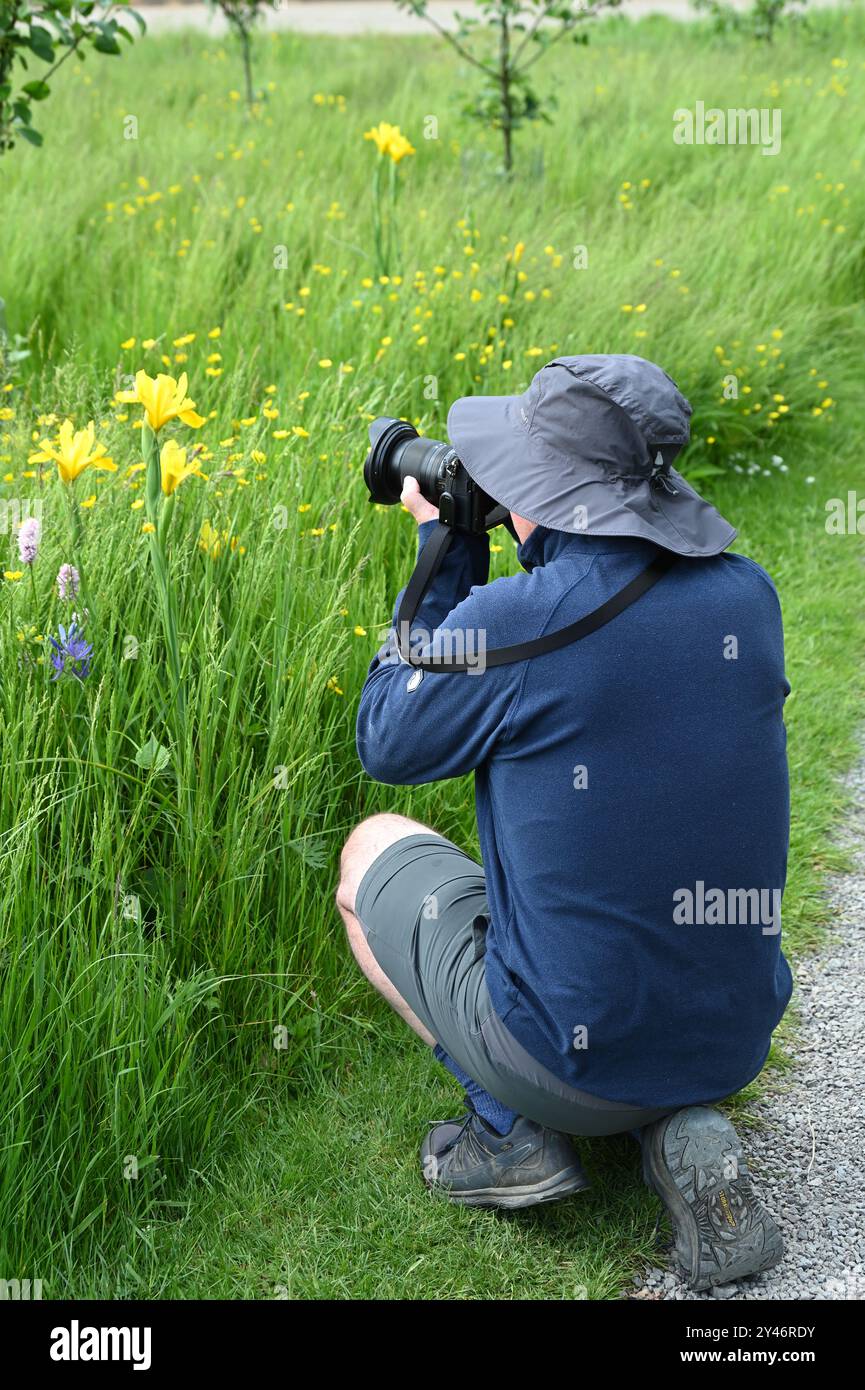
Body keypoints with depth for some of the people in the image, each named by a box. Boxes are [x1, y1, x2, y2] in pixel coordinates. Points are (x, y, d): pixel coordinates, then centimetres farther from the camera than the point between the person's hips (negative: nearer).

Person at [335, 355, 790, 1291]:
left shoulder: (513, 619, -22)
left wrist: (445, 558, 4)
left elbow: (386, 748, -2)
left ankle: (514, 1131, 9)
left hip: (571, 1055, -5)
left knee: (373, 848, 17)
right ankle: (681, 1129, 11)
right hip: (736, 1046, 5)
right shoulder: (746, 596, -5)